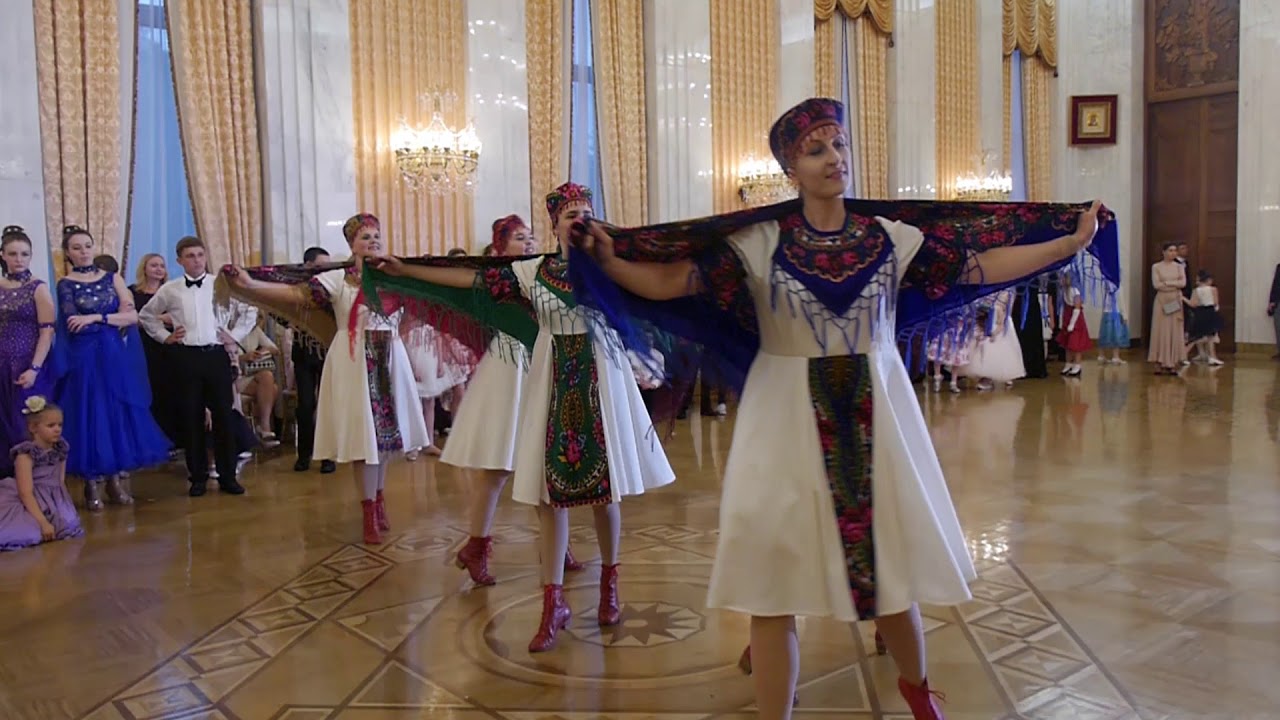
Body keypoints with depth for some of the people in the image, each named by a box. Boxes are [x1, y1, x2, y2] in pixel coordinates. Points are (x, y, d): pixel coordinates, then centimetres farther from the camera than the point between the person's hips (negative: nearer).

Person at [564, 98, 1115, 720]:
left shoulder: (890, 235, 1)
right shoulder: (759, 241, -7)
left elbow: (981, 265, 4)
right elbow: (670, 280, -13)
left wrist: (1072, 241, 6)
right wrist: (608, 260, -28)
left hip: (875, 415, 2)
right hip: (787, 419, -2)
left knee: (891, 563, 14)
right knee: (774, 584, 4)